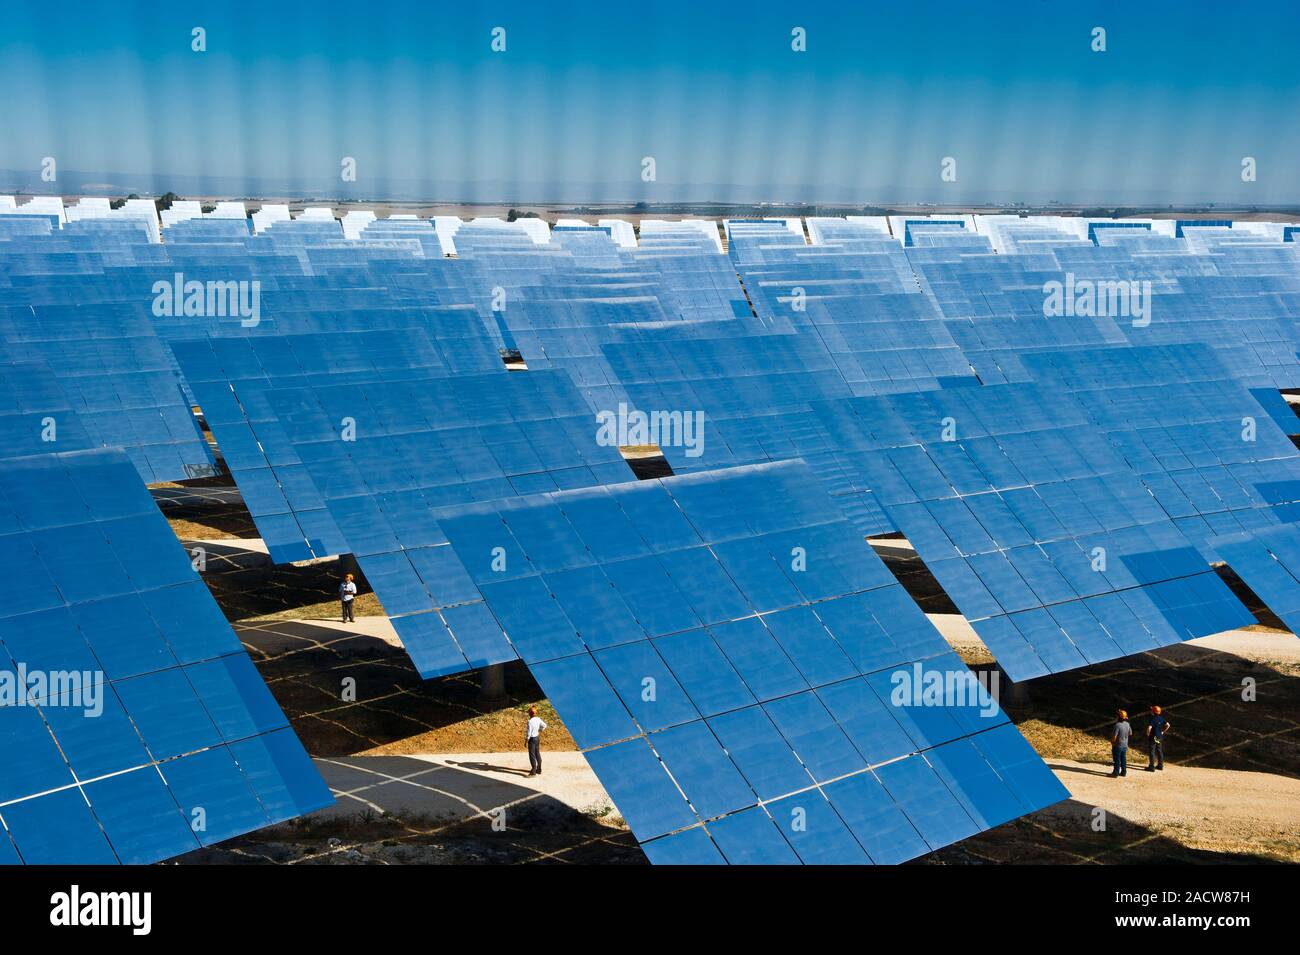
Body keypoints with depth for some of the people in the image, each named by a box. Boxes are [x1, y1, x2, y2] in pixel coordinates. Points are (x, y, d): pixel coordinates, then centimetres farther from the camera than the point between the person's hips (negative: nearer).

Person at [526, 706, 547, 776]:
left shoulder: (530, 721, -23)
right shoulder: (538, 719, -1)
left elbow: (529, 732, -20)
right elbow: (544, 725, 11)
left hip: (532, 739, -8)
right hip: (538, 737, 8)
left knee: (532, 755, -1)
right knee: (537, 753, 18)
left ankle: (533, 772, 2)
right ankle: (539, 770, 28)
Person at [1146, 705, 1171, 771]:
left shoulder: (1153, 719, -20)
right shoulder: (1162, 718, 2)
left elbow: (1149, 728, -30)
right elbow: (1168, 725, 6)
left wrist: (1148, 734, -12)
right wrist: (1163, 732, 11)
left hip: (1153, 737, -7)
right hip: (1160, 737, 7)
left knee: (1151, 751, 0)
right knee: (1159, 751, 18)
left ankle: (1151, 767, 1)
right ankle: (1160, 765, 27)